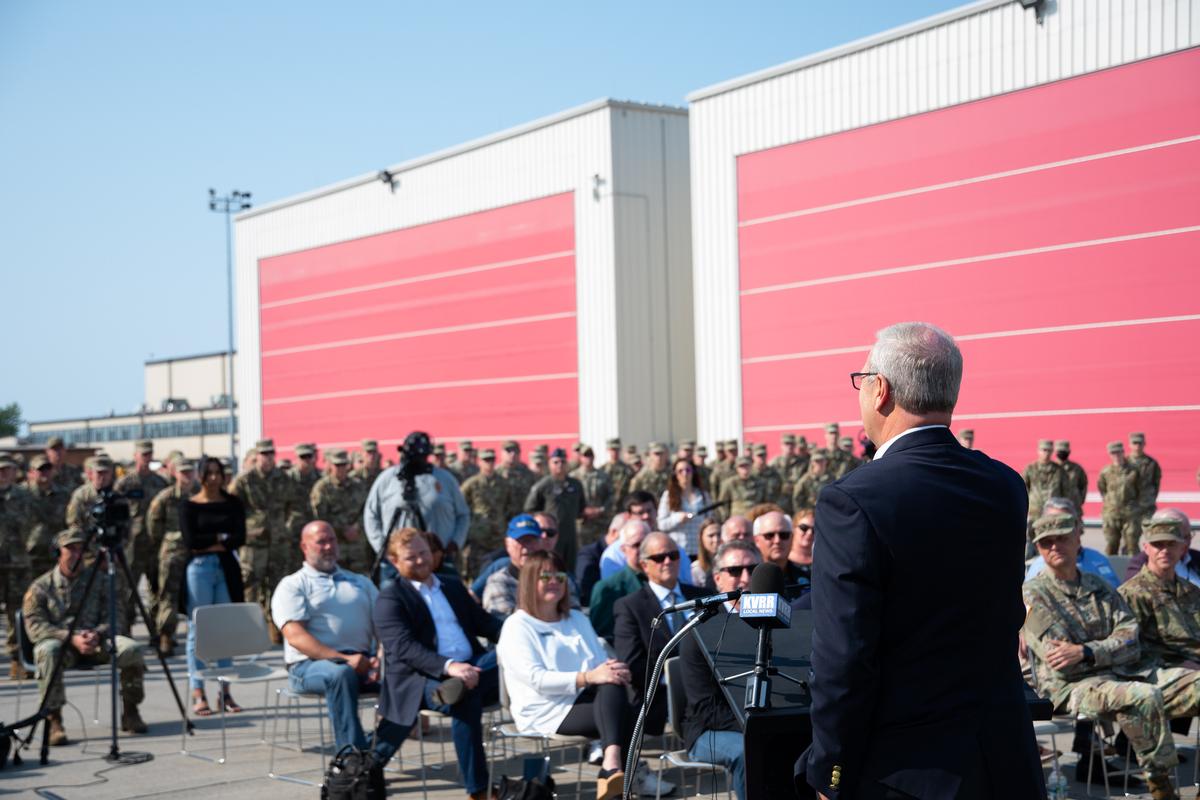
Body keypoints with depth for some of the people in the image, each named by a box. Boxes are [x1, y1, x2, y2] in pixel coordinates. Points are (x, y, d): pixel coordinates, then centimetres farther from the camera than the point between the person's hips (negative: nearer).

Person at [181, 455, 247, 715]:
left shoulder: (233, 503, 9)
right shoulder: (189, 505, 1)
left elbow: (240, 537, -2)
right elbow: (190, 540, -10)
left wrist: (209, 544, -10)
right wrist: (221, 537, -5)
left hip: (227, 568, 3)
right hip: (200, 569, -3)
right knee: (198, 631, -1)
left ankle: (225, 693, 10)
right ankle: (198, 695, 2)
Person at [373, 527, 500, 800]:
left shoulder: (454, 588, 25)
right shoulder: (390, 599, 3)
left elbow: (483, 622, 21)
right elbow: (403, 647, -12)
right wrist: (448, 666, -28)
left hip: (471, 666, 6)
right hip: (423, 676, -6)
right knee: (466, 701, -35)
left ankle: (457, 688, -42)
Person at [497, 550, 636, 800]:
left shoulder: (577, 619, 25)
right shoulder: (517, 625, 2)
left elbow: (603, 665, 16)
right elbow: (535, 678, -13)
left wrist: (617, 671, -11)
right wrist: (588, 678, -25)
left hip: (583, 700, 6)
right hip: (546, 712, -6)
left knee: (613, 684, -33)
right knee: (624, 716, -31)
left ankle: (610, 764, -48)